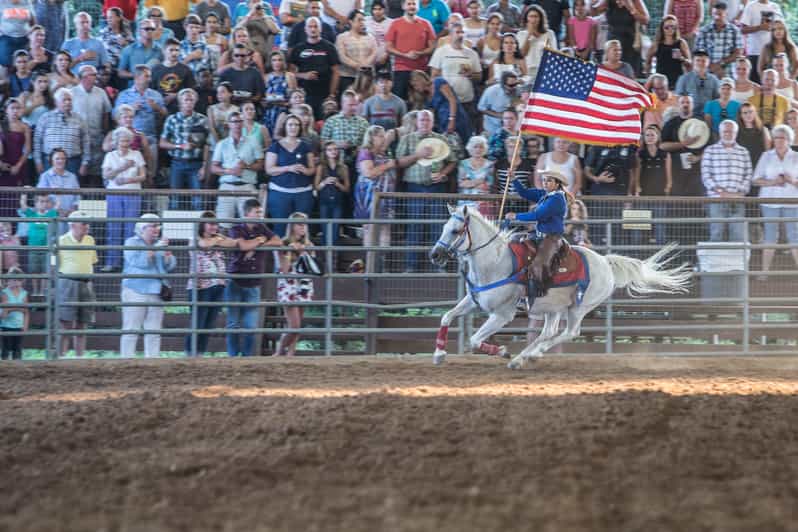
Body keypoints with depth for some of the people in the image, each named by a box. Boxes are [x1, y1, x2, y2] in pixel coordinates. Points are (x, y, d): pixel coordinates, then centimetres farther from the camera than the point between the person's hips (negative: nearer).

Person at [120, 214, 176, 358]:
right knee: (131, 330, -6)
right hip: (135, 291, -5)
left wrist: (166, 252, -8)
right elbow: (139, 261, -16)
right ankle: (126, 359, -6)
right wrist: (154, 249, -16)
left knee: (154, 330, 5)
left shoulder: (159, 244, 14)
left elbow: (170, 266, 10)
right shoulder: (132, 243, 0)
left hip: (156, 292, 5)